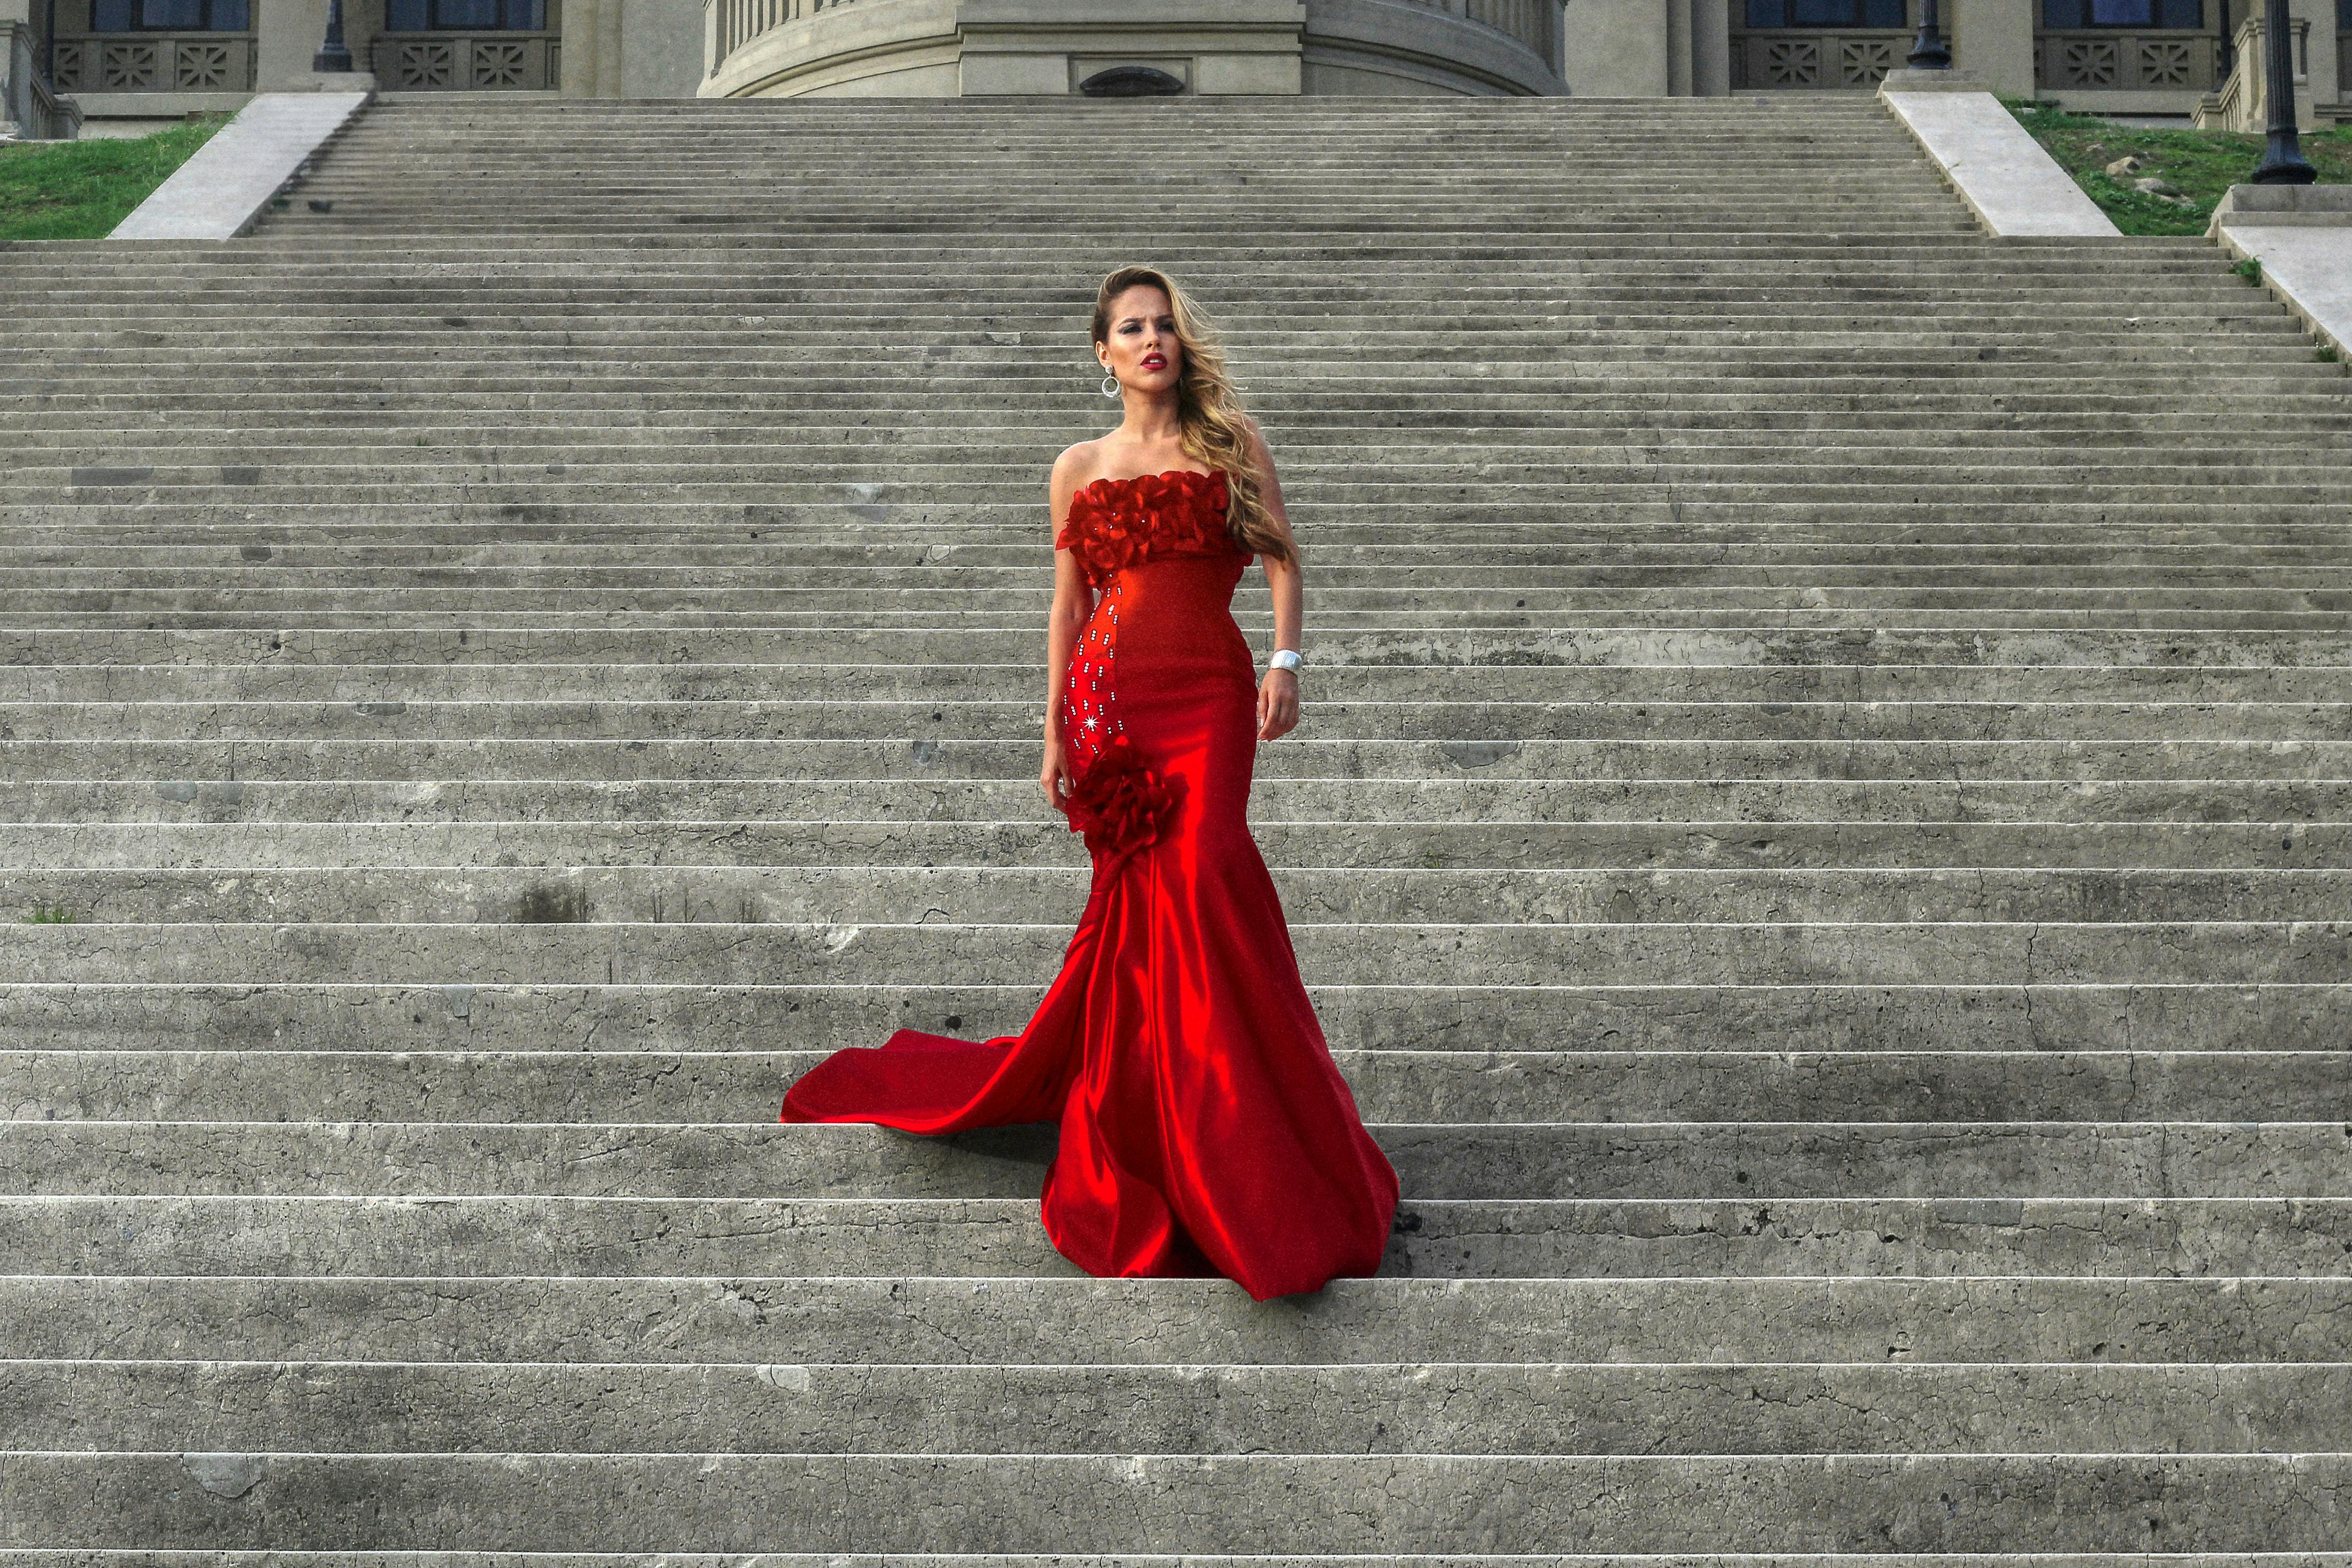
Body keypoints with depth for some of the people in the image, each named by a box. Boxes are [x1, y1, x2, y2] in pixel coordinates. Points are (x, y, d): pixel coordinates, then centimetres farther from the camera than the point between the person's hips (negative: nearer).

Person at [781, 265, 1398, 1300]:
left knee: (1197, 885, -13)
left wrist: (1285, 659, -9)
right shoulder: (1078, 468, 13)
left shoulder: (1232, 441, 10)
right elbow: (1067, 606, 13)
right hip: (1108, 696, 1)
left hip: (1209, 697, -1)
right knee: (1144, 899, -2)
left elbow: (1282, 559, 6)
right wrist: (1053, 734, 9)